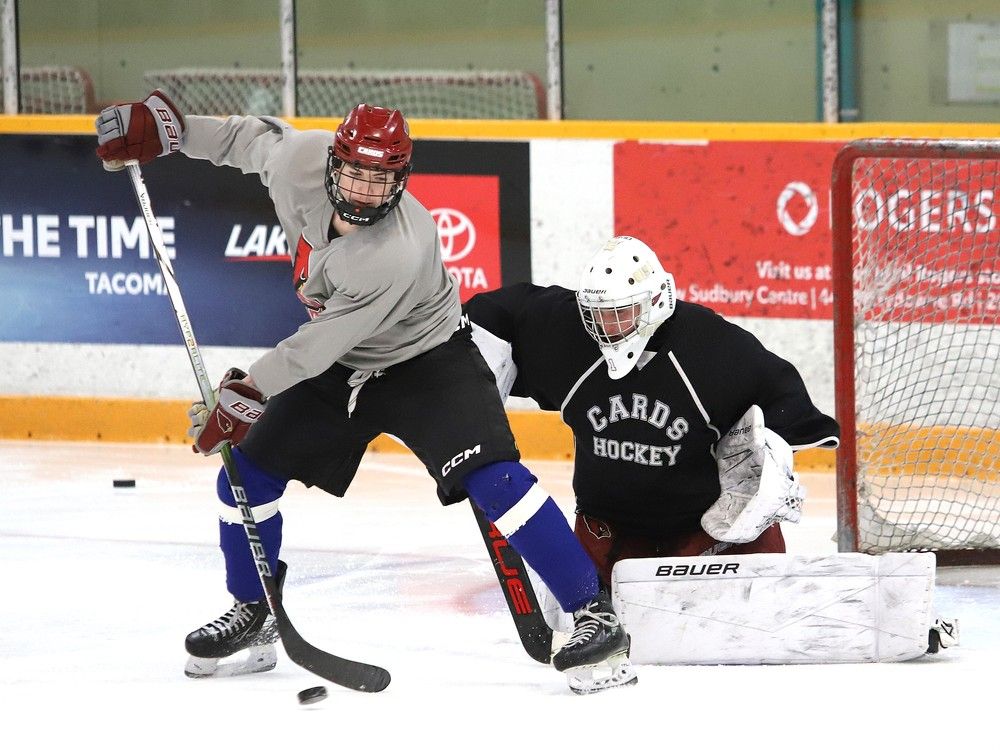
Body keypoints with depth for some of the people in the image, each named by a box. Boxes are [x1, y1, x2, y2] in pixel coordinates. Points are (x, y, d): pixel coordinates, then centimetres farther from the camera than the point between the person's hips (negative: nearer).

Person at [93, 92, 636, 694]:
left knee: (491, 479, -25)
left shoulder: (400, 253, -37)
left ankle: (596, 616, -22)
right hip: (339, 369, 7)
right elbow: (256, 136, 5)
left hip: (427, 362, -7)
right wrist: (165, 127, 4)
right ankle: (252, 613, 28)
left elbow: (317, 346, -31)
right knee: (246, 474, 4)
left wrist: (248, 393, -23)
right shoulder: (298, 162, -20)